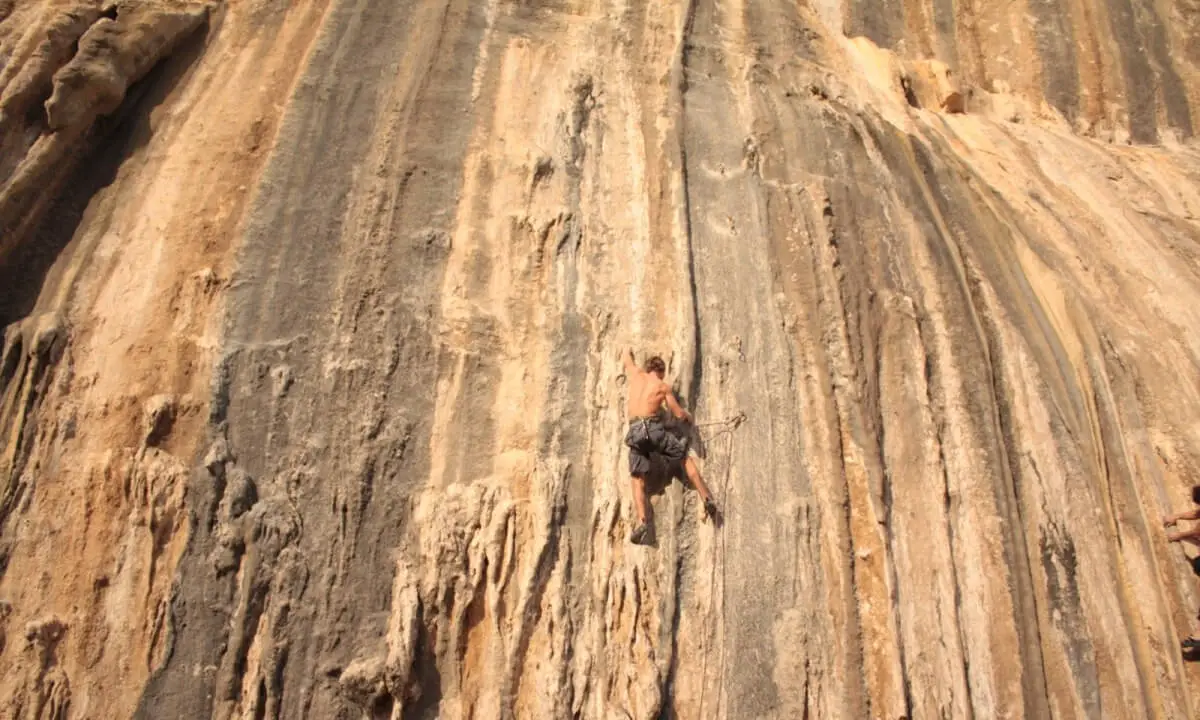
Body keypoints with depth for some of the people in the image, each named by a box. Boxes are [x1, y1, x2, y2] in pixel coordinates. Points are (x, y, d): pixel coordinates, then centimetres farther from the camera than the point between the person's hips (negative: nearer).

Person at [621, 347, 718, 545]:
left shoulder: (636, 374, 17)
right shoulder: (663, 387, 12)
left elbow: (625, 358, 38)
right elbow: (679, 414, 14)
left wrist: (627, 351, 62)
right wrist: (689, 415, 37)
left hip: (635, 431, 1)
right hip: (654, 427, -1)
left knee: (637, 479, 3)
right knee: (686, 459, 18)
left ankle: (642, 521, -16)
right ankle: (707, 500, 16)